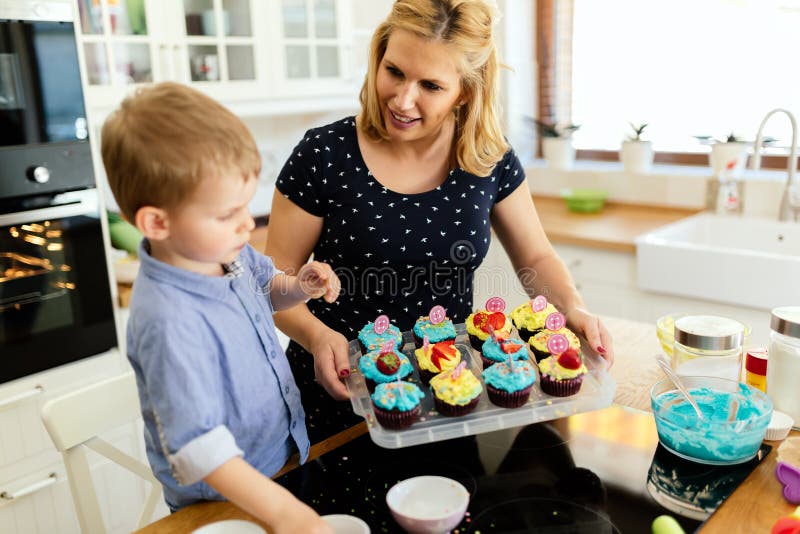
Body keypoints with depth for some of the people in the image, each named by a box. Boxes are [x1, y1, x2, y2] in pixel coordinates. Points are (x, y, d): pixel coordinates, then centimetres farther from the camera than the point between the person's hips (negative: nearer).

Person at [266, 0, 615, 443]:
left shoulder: (491, 161, -7)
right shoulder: (324, 156, -16)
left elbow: (536, 259, 5)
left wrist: (572, 308, -14)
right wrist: (317, 335, -28)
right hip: (339, 391, -2)